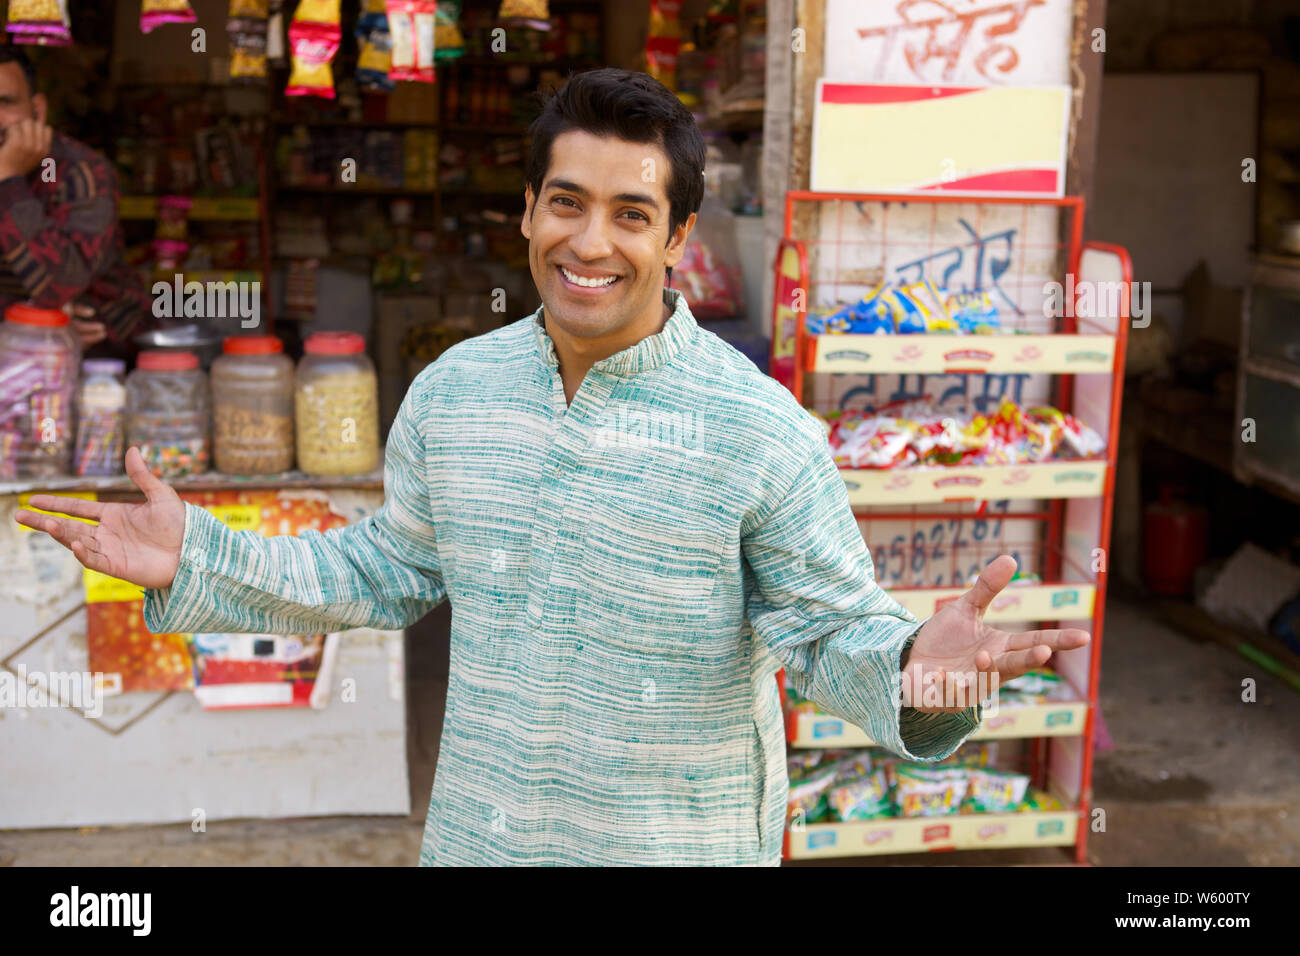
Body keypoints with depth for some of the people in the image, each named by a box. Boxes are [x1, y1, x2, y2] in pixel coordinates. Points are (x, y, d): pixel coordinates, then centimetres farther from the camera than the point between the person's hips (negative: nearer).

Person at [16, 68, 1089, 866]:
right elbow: (389, 571, 9)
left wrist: (910, 668, -35)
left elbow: (830, 630, -13)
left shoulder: (762, 432, -17)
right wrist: (200, 562, 1)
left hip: (679, 841, -4)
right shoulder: (454, 390, -3)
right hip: (479, 834, 4)